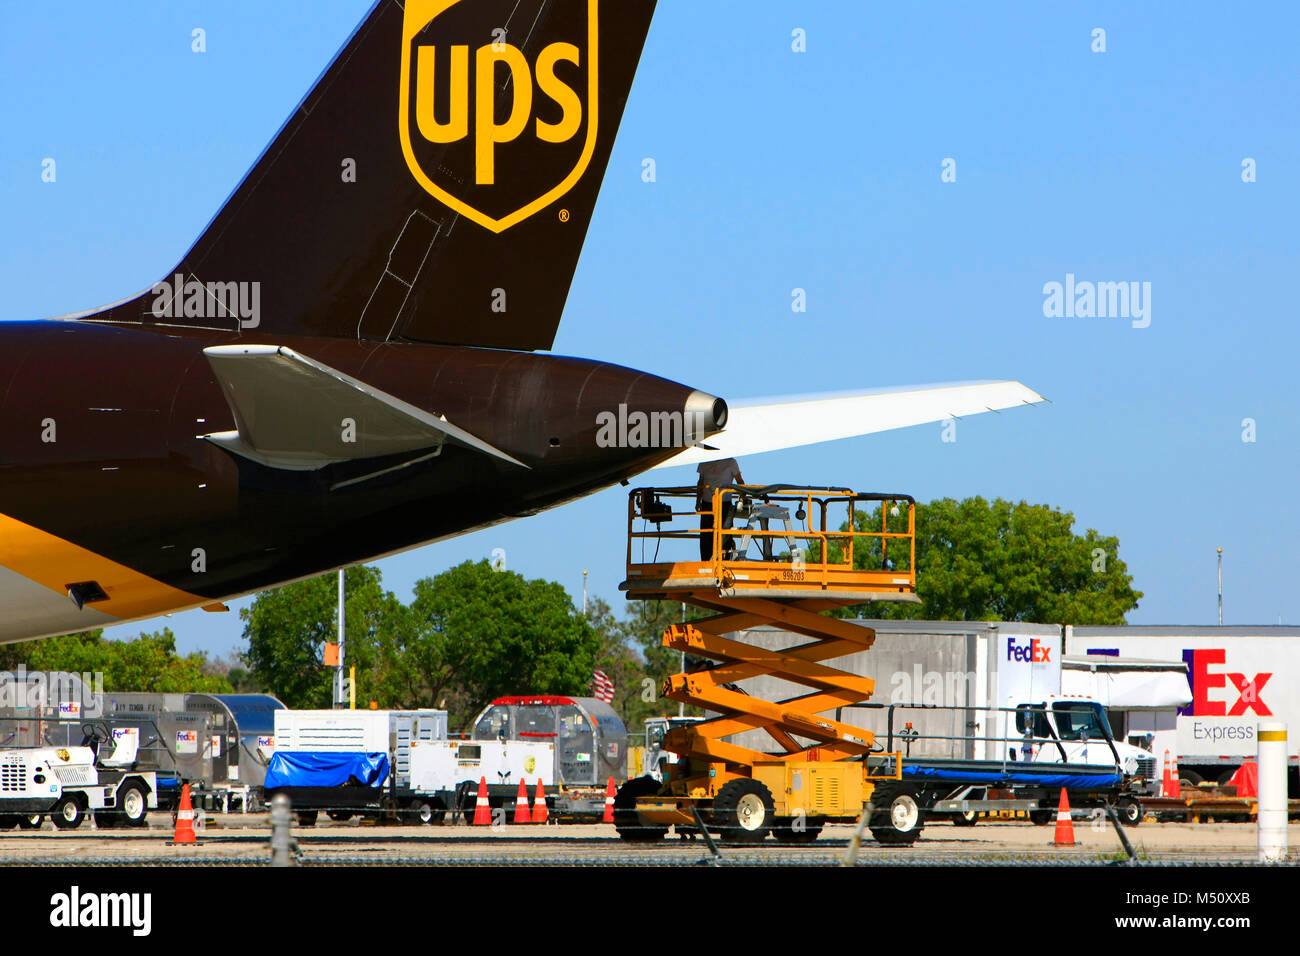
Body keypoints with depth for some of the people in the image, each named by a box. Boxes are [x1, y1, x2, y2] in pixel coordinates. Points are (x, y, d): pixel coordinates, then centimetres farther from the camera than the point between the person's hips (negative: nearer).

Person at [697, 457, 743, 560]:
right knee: (706, 536, 3)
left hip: (724, 504, -4)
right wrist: (698, 500, 10)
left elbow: (739, 481, 3)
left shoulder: (731, 462, -1)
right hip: (707, 504, 4)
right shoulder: (704, 463, 9)